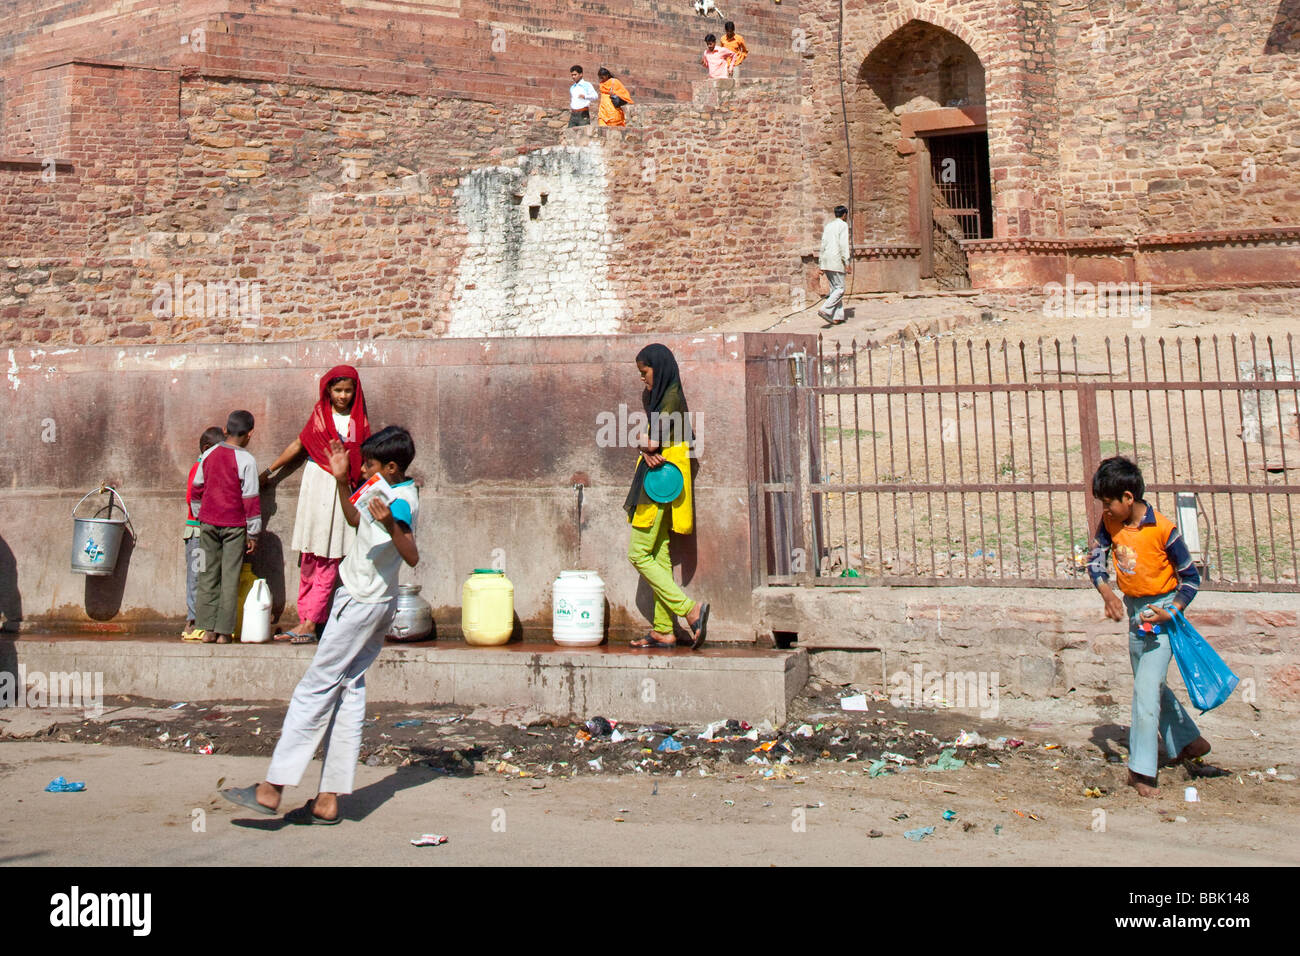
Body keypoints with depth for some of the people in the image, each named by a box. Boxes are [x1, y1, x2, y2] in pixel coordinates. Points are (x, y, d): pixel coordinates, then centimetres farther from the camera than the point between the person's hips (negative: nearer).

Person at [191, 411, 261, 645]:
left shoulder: (208, 455, 4)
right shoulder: (246, 460, -10)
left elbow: (196, 489, 11)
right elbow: (250, 499, -10)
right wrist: (253, 533, -4)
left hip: (208, 522, 4)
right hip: (234, 525, -4)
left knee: (208, 575, 9)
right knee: (230, 578, 1)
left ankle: (207, 630, 8)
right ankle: (223, 632, 1)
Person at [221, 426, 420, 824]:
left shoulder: (399, 501, -18)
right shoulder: (392, 492, 13)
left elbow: (412, 556, -30)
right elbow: (355, 519, 28)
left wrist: (390, 523, -45)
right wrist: (341, 480, 17)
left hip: (360, 604, -10)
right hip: (375, 605, 10)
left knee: (315, 689, -8)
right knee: (348, 692, 7)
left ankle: (271, 789, -6)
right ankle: (328, 801, 8)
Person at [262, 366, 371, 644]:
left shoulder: (359, 421, 7)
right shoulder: (319, 414, 10)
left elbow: (365, 461, 9)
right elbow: (299, 444, 20)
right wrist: (269, 470, 24)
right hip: (316, 485, 1)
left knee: (329, 560, -7)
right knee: (309, 557, -1)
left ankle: (309, 623, -10)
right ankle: (306, 620, 0)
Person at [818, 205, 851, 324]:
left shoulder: (828, 225, 19)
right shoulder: (843, 225, -3)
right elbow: (843, 244, -12)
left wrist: (821, 263, 19)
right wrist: (846, 262, -13)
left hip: (826, 260, 8)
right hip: (836, 260, -8)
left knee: (834, 288, 9)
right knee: (840, 289, -7)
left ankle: (837, 317, 4)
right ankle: (825, 310, -24)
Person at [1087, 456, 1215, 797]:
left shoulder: (1163, 529, -21)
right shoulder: (1111, 523, -5)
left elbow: (1191, 578, -12)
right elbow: (1095, 560, -3)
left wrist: (1171, 613, -23)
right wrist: (1107, 593, -21)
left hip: (1161, 609, -7)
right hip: (1133, 610, 7)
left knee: (1146, 688, -14)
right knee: (1151, 685, 19)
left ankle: (1141, 770, -10)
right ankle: (1190, 742, 37)